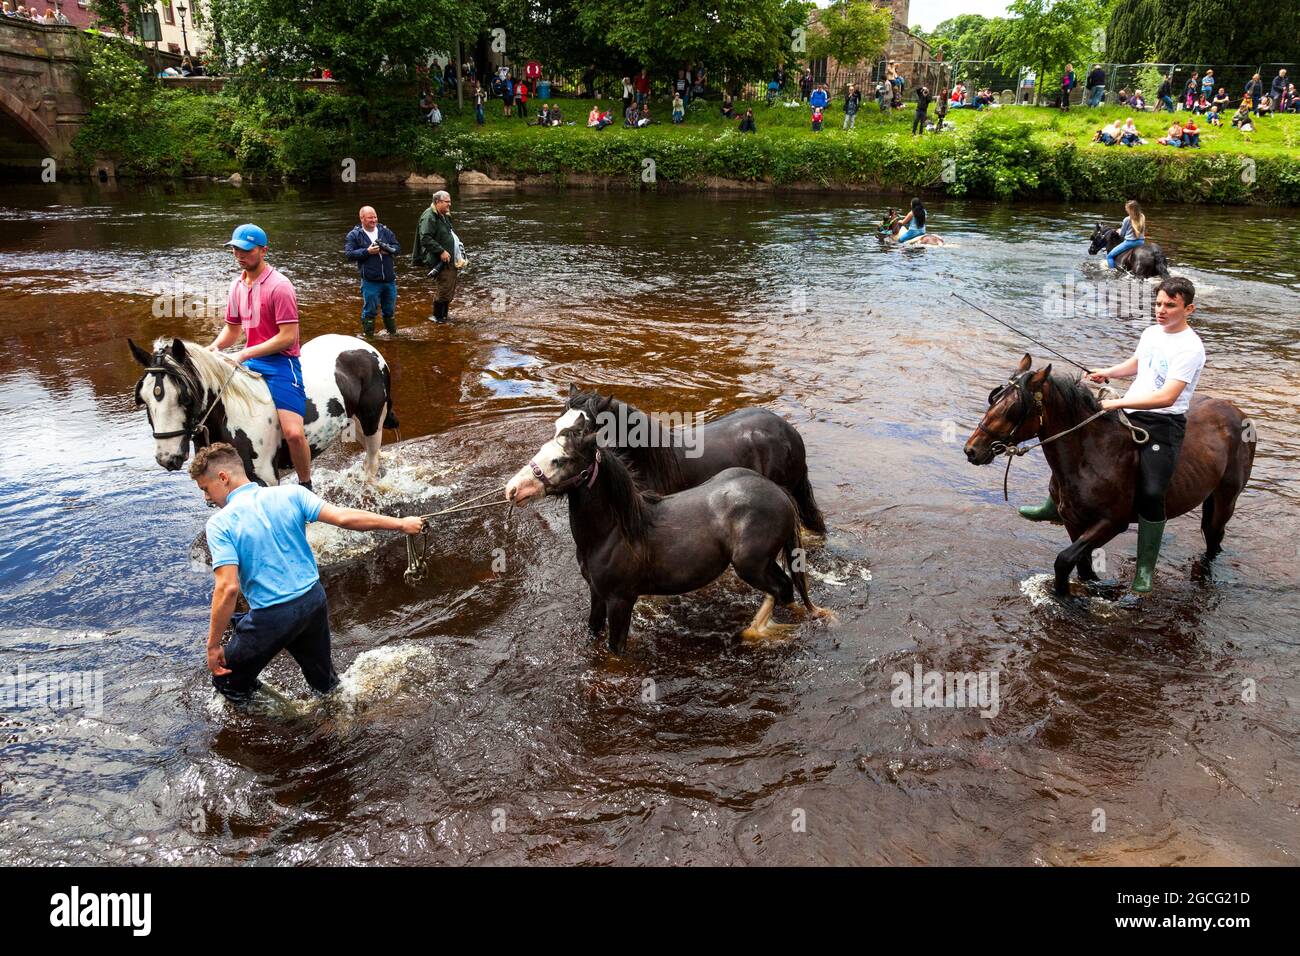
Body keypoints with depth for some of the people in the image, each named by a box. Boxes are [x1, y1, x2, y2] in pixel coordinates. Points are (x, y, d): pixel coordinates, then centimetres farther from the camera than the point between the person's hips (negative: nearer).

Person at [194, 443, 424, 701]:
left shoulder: (219, 524, -14)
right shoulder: (289, 494, -4)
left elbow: (228, 588, -21)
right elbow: (343, 517, -11)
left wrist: (213, 646, -13)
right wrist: (400, 523, -2)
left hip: (271, 617, -5)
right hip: (314, 600, 5)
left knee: (225, 678, 20)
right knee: (324, 681, 29)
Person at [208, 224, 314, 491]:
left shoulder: (279, 286, -12)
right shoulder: (238, 286, 12)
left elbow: (288, 336, -17)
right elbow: (232, 329, 24)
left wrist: (246, 354, -18)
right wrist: (215, 347, 2)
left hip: (280, 362, -8)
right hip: (249, 361, 8)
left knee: (293, 433, -22)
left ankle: (306, 488, 1)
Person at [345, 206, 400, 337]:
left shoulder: (385, 231, 8)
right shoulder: (354, 235, -3)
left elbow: (398, 247, 8)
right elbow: (349, 254, -10)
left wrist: (388, 249, -13)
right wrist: (367, 251, -18)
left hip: (389, 279, 4)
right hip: (370, 281, -4)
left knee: (390, 310, 18)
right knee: (370, 311, 2)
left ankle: (392, 332, 36)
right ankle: (369, 335, 15)